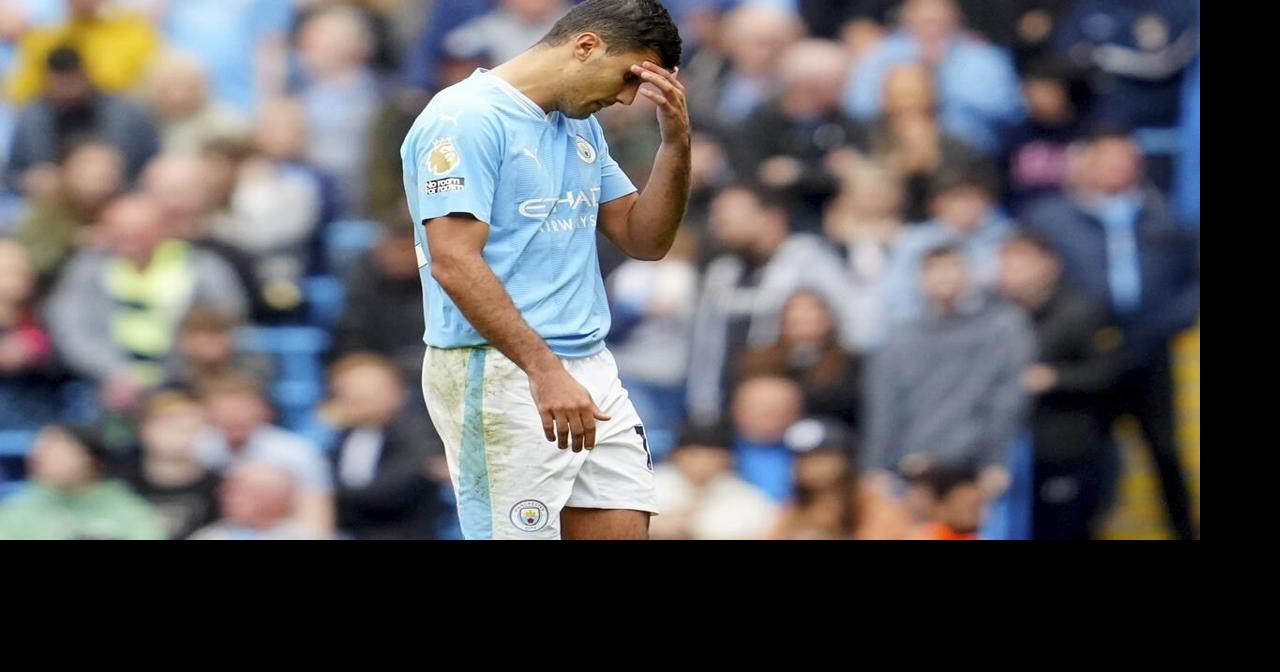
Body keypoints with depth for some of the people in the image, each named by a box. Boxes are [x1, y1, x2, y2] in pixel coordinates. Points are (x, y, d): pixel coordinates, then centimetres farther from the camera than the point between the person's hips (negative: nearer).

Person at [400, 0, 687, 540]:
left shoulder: (581, 127, 16)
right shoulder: (467, 119, -11)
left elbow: (645, 241, 19)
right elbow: (455, 264, -20)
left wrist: (676, 141, 3)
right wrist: (544, 370, -27)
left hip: (591, 373, 9)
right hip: (498, 376, -9)